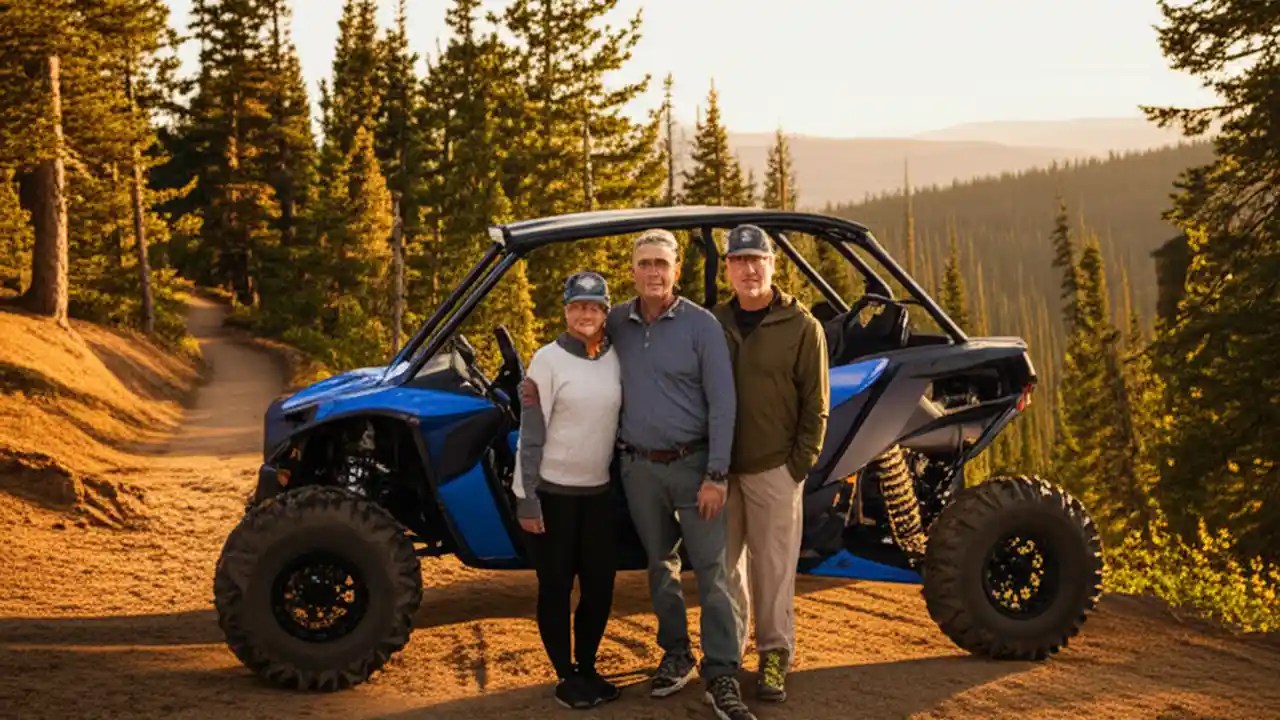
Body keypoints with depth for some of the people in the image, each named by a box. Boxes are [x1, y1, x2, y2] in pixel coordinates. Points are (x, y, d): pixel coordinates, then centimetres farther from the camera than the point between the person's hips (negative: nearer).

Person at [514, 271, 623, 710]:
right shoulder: (549, 359, -10)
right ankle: (566, 676, 14)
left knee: (600, 585, 7)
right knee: (556, 586, 3)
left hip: (598, 492, 5)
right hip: (554, 491, -4)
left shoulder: (616, 359, 3)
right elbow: (531, 434, -12)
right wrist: (526, 498, -15)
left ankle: (588, 669, 23)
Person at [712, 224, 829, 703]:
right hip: (719, 469, 3)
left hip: (773, 470, -3)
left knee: (773, 568, 2)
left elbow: (815, 406, -3)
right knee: (725, 565, 11)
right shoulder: (713, 324, 6)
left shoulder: (801, 327, -4)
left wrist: (799, 465, -7)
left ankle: (775, 657, 14)